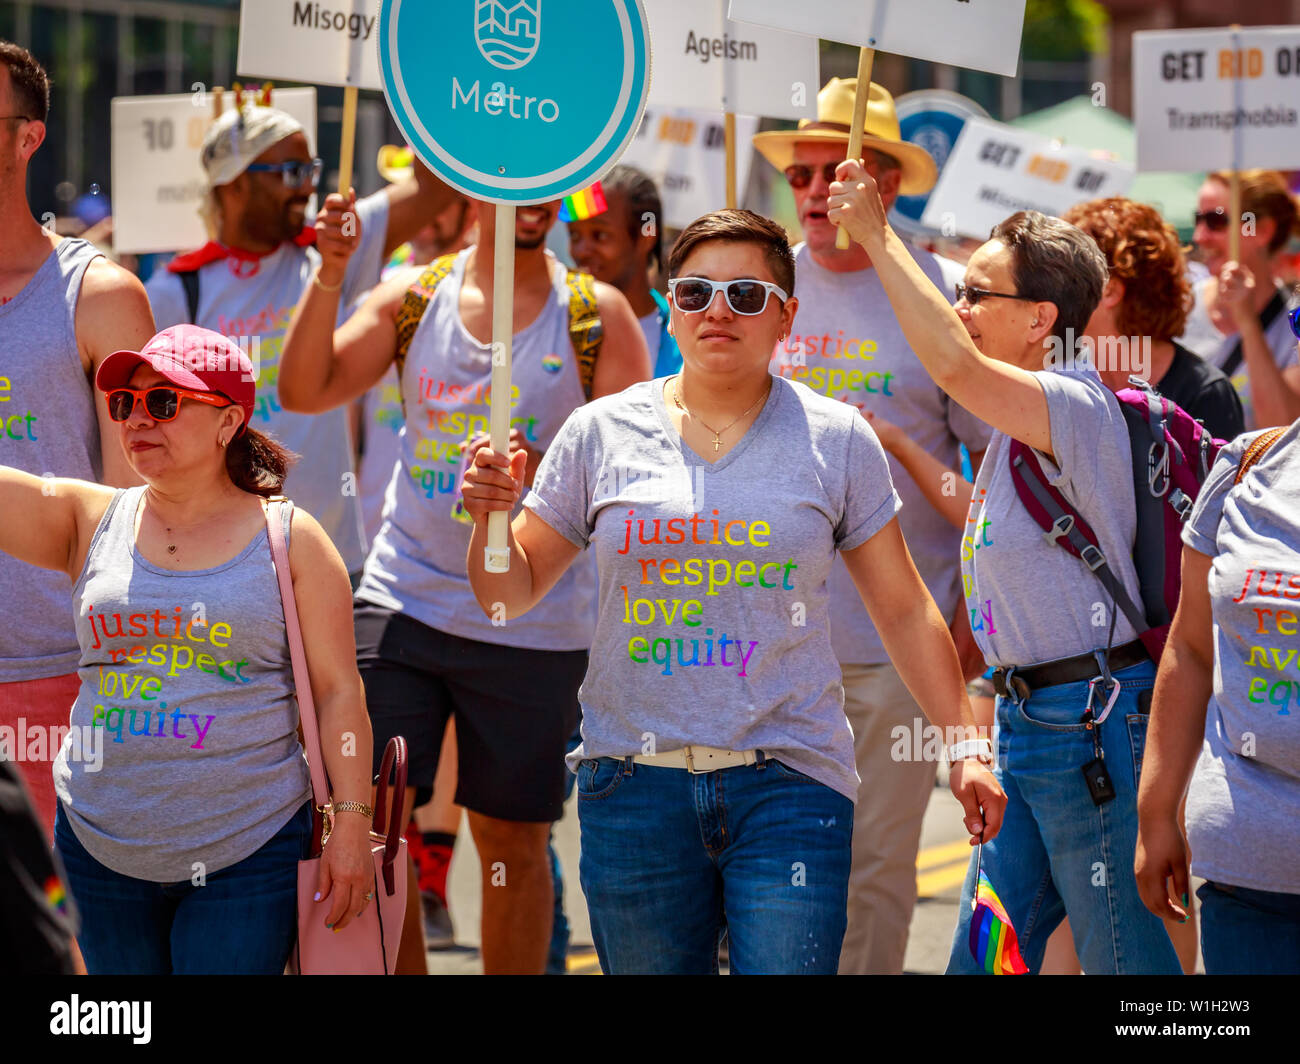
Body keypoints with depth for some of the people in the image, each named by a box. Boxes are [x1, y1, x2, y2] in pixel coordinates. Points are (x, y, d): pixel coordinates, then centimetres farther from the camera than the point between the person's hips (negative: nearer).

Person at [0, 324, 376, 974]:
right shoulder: (90, 521, 7)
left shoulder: (291, 539, 1)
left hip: (251, 850, -3)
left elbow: (338, 690, 0)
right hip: (102, 848, 3)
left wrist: (351, 822, -6)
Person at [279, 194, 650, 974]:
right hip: (404, 599, 1)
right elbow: (305, 391, -4)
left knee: (513, 838, 6)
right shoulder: (414, 298, 4)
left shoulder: (597, 313, -1)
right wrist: (329, 278, -17)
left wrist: (542, 470, -22)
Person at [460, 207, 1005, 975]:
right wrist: (491, 517, -9)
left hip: (788, 785, -1)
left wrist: (964, 745, 3)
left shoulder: (837, 439, 5)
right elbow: (513, 594, 11)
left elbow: (904, 610, 8)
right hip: (635, 784, 1)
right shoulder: (601, 434, 6)